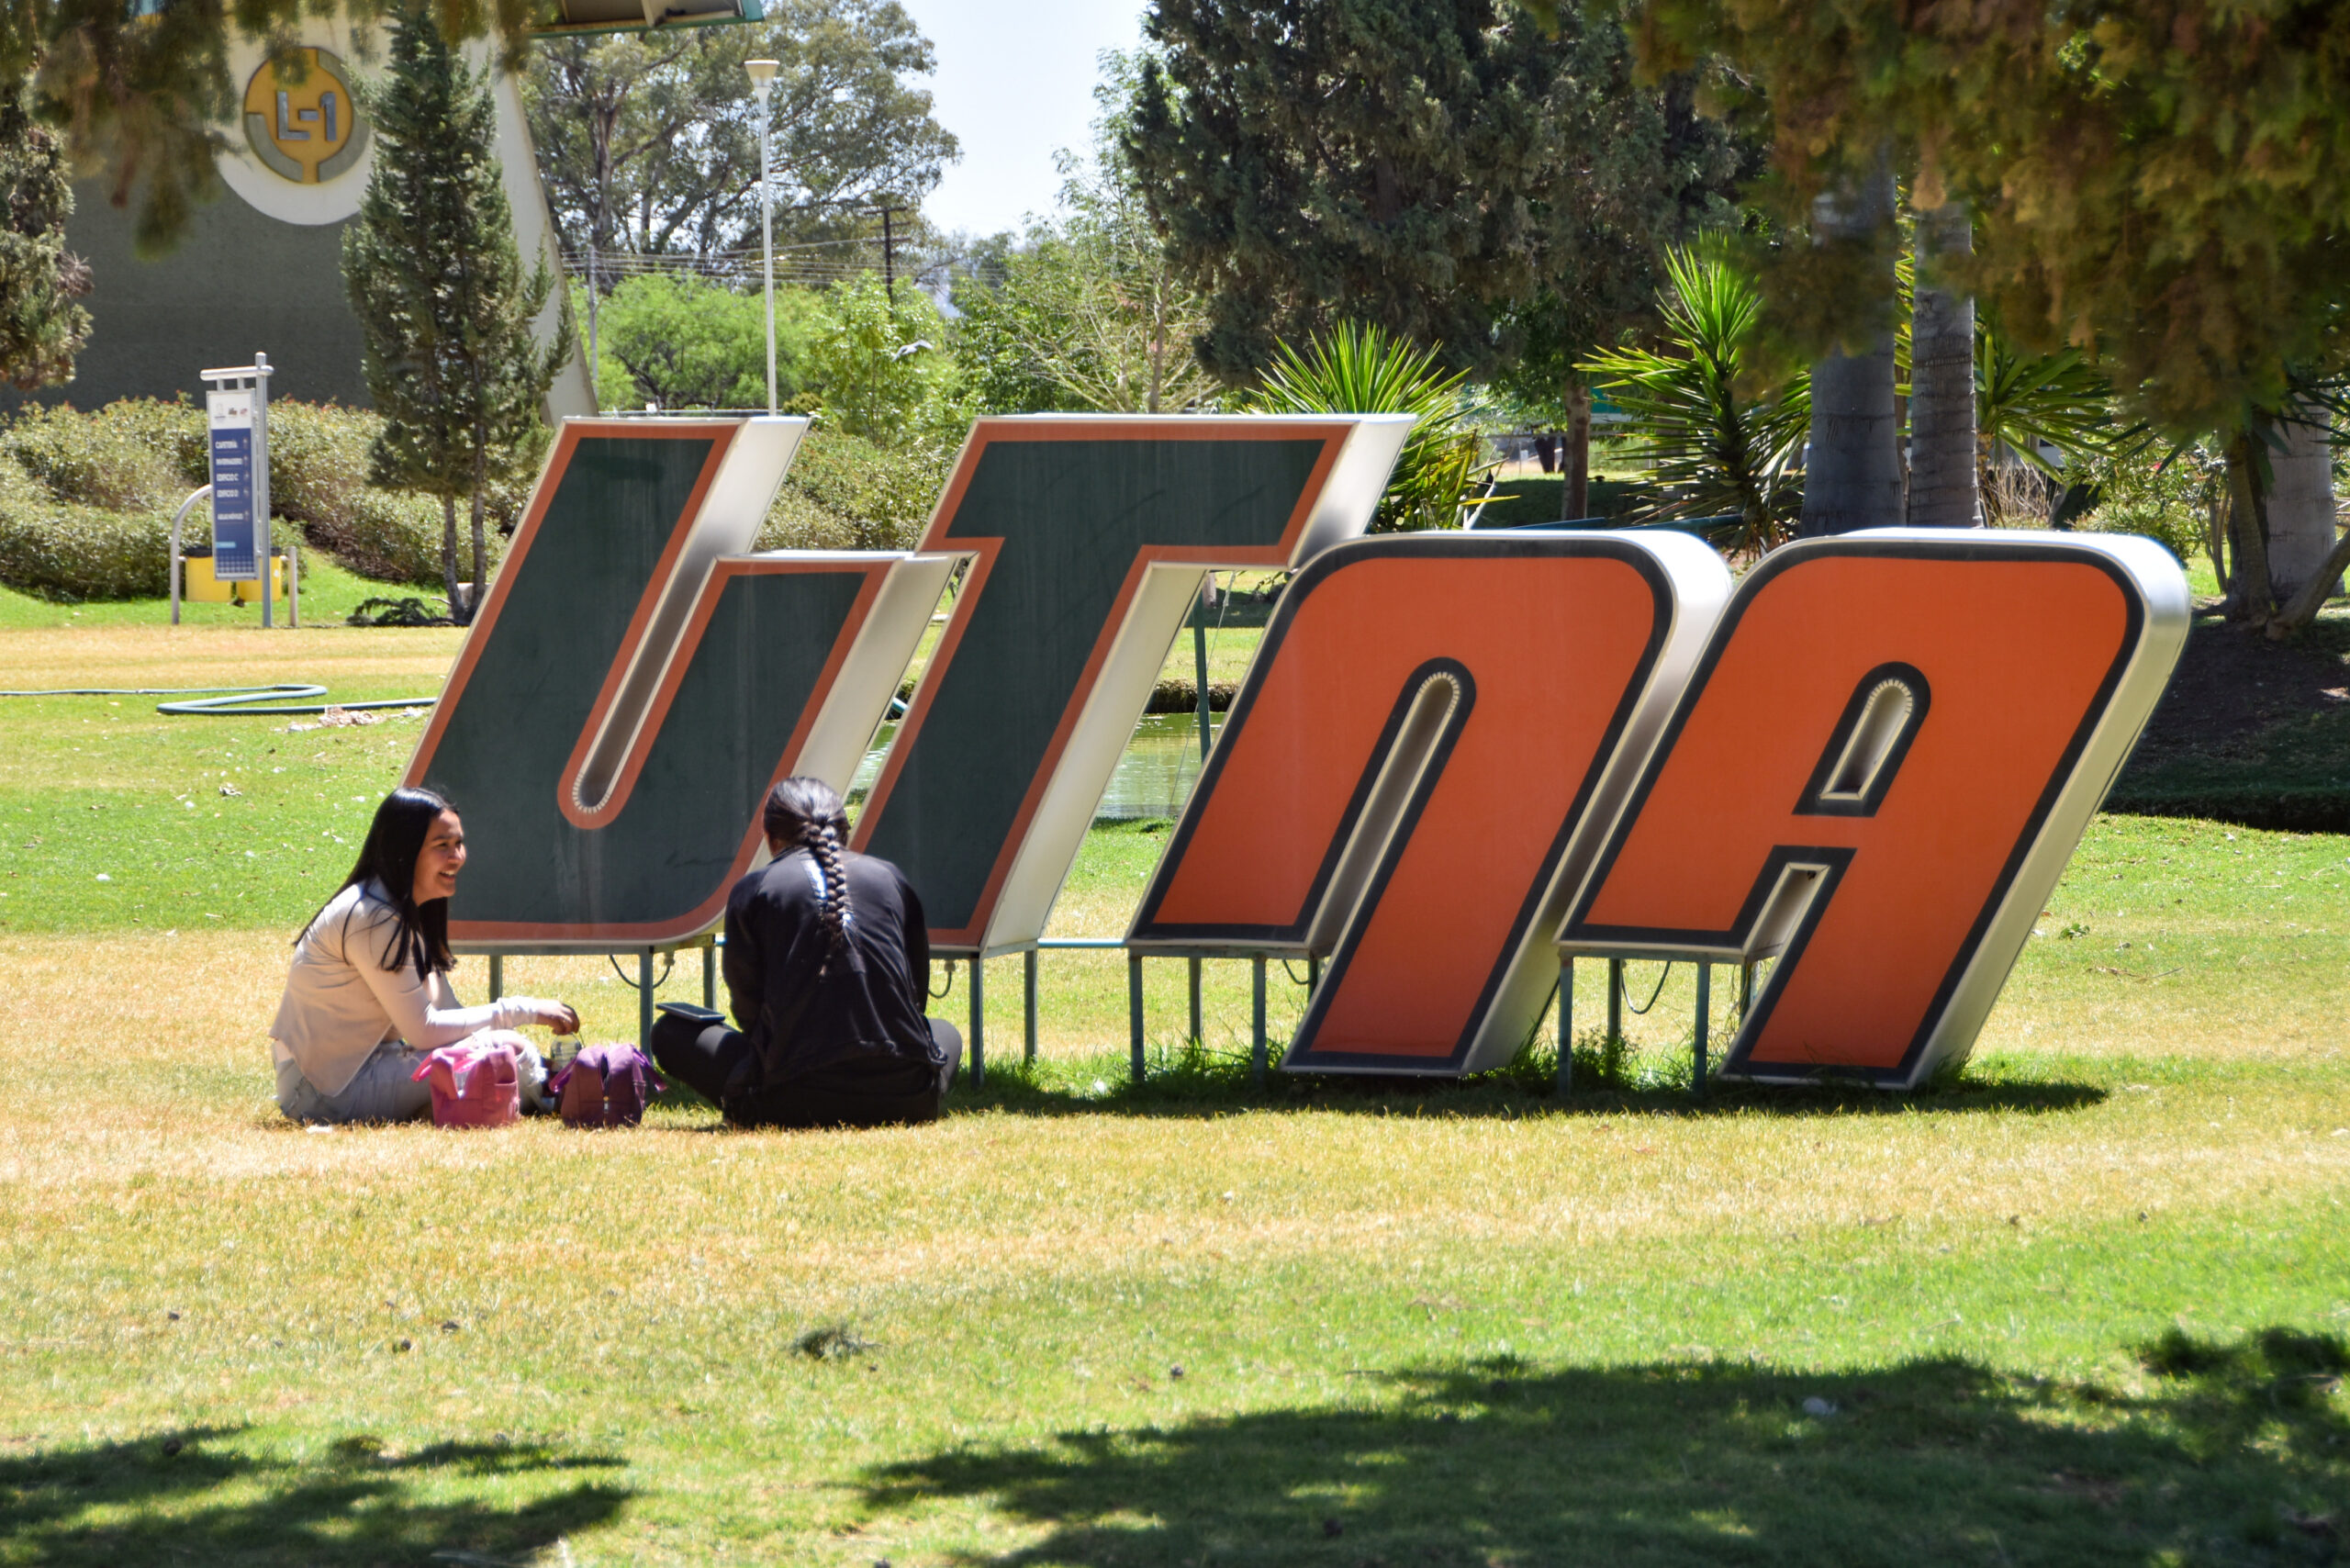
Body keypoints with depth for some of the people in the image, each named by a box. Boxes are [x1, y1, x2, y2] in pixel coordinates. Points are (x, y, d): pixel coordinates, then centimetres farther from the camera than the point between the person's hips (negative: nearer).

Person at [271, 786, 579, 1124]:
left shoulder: (408, 913, 12)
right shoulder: (373, 919, -20)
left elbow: (444, 1011, 9)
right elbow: (425, 1032, -21)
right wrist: (525, 1011, -17)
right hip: (327, 1093, -11)